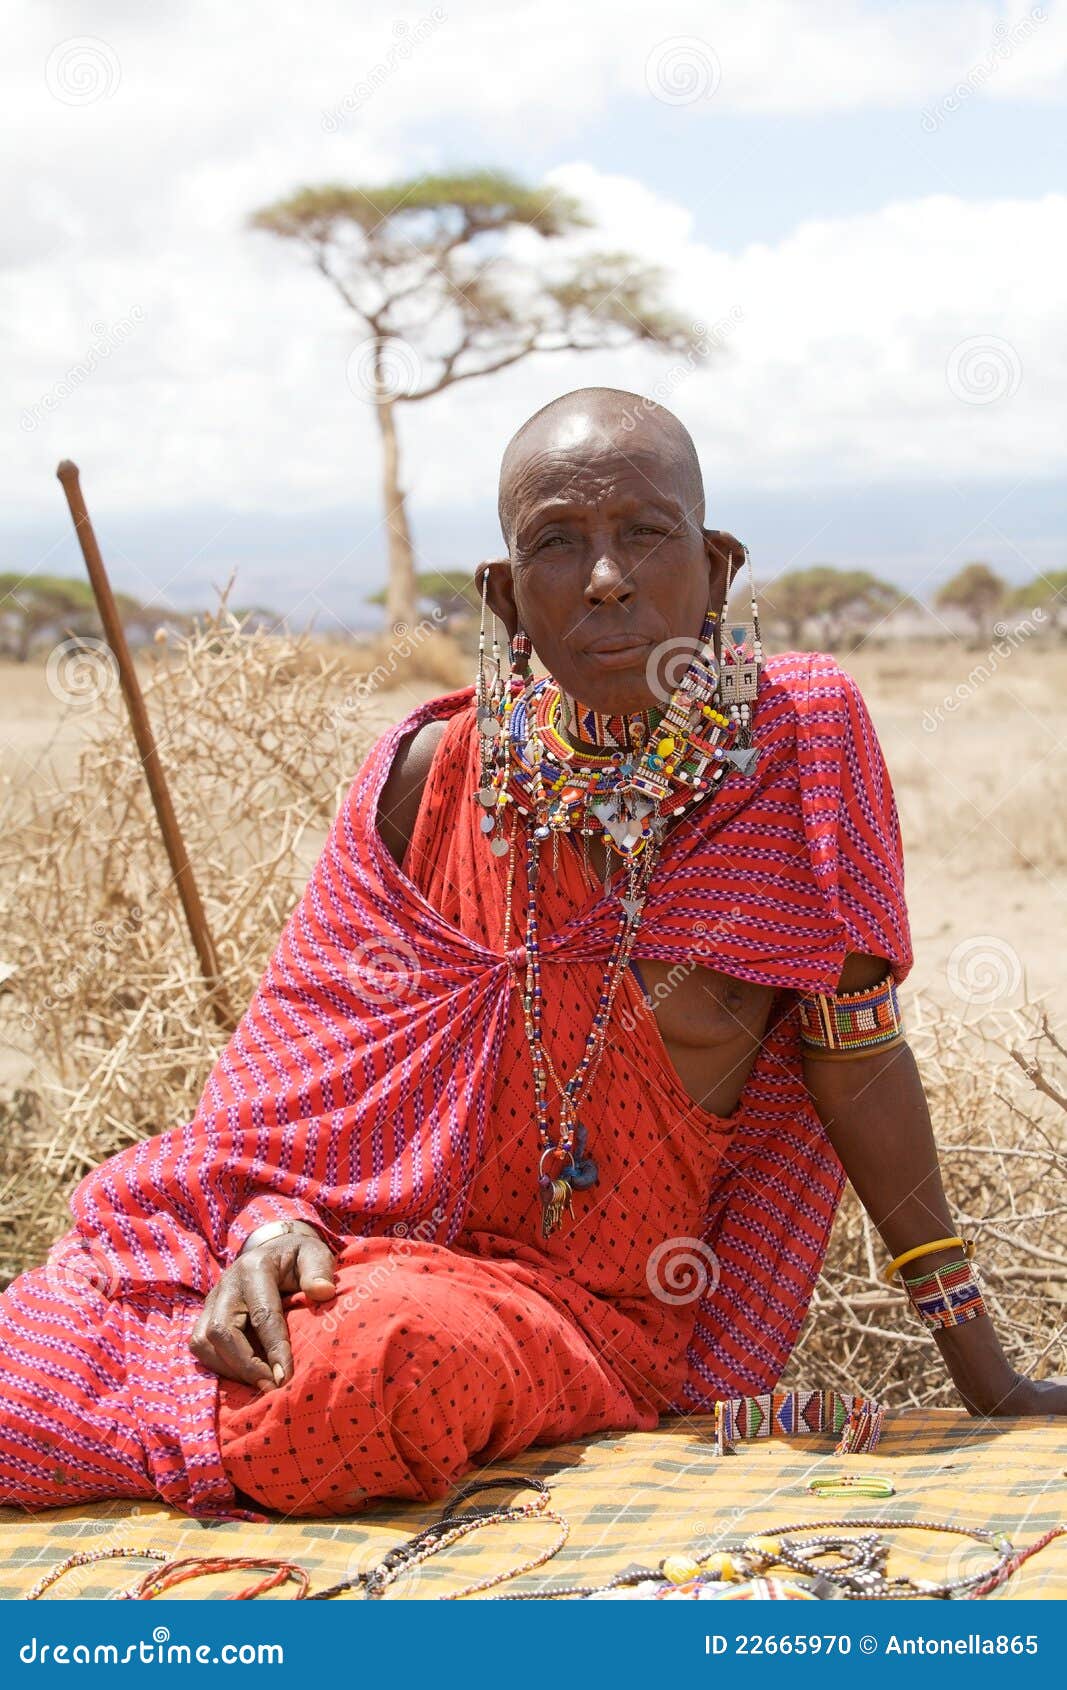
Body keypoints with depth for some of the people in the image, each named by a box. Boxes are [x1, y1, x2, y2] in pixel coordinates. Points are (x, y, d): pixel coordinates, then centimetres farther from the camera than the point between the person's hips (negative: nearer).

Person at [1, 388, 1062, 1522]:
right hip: (387, 1242, 0)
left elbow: (855, 1052, -2)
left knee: (394, 1349, -33)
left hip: (601, 1316, 1)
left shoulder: (801, 736, -8)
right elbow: (314, 1049, 3)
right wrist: (272, 1218, -18)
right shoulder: (432, 775, -4)